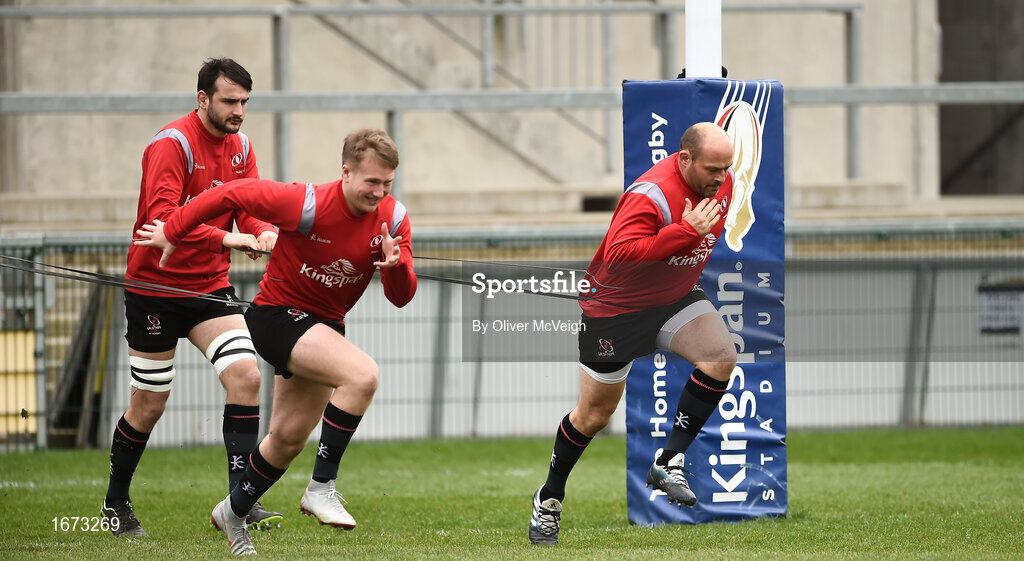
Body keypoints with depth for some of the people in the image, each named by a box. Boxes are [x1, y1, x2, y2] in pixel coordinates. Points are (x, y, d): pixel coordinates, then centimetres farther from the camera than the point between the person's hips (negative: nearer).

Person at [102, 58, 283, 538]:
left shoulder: (239, 147, 7)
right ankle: (116, 503, 24)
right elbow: (161, 218, -27)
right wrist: (225, 237, -36)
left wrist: (263, 232, -19)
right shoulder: (172, 145, -16)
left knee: (245, 375, -14)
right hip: (155, 286, -6)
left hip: (211, 284, 6)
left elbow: (250, 208, 5)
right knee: (149, 404, 3)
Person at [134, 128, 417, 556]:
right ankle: (322, 486, -22)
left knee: (289, 438, 16)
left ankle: (233, 513, 39)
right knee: (362, 374, -30)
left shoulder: (393, 218, -10)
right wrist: (173, 232, -7)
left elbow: (401, 297, -7)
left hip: (324, 326, 7)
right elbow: (234, 194, -17)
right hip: (279, 314, -7)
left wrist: (395, 265, -30)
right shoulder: (308, 205, -26)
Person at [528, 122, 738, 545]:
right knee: (595, 413, 4)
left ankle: (668, 462, -15)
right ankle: (550, 498, 26)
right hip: (616, 305, -6)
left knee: (722, 357, -21)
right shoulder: (652, 194, -31)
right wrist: (686, 231, -43)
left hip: (675, 297, 6)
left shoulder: (721, 181, -6)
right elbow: (619, 252, -43)